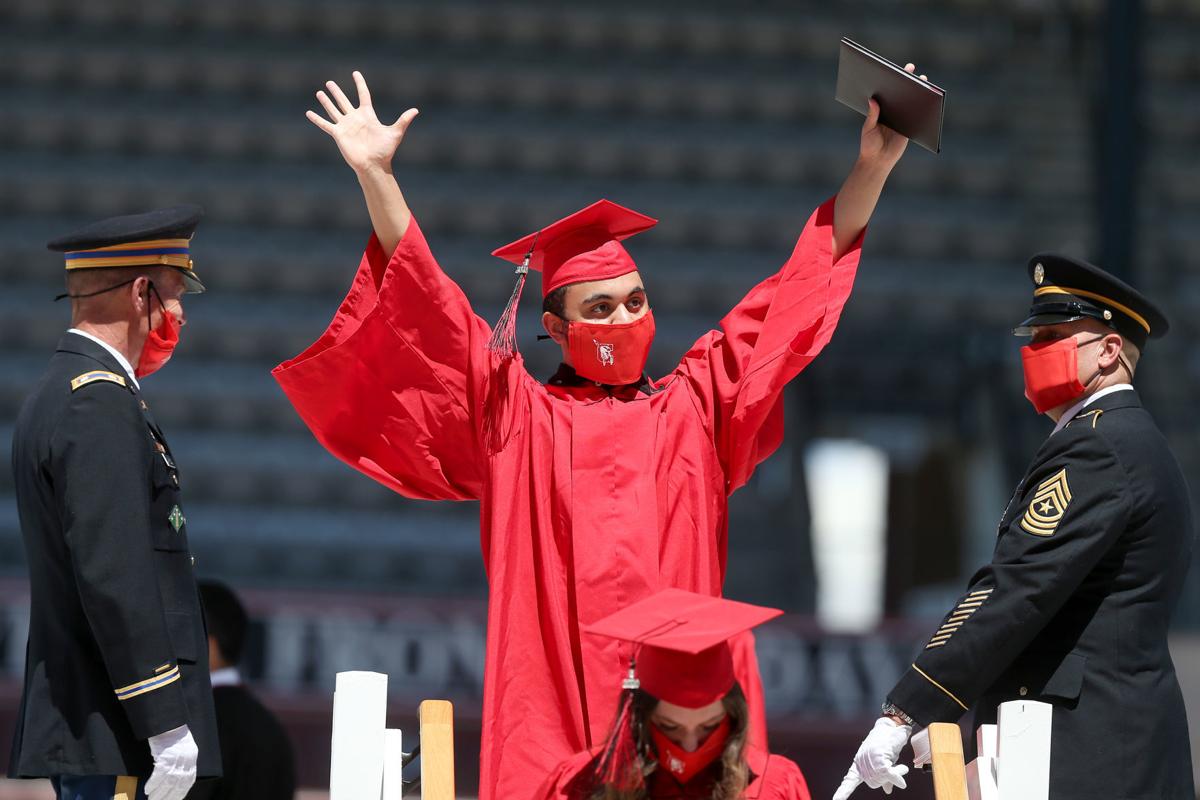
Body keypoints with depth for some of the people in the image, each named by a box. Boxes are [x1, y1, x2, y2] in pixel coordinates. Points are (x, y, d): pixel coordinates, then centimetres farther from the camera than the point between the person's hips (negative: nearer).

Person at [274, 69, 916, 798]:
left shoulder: (694, 403, 16)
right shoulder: (517, 414, 13)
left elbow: (794, 295, 15)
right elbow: (428, 307, 10)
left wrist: (871, 168, 10)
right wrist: (376, 175, 4)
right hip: (556, 707, -1)